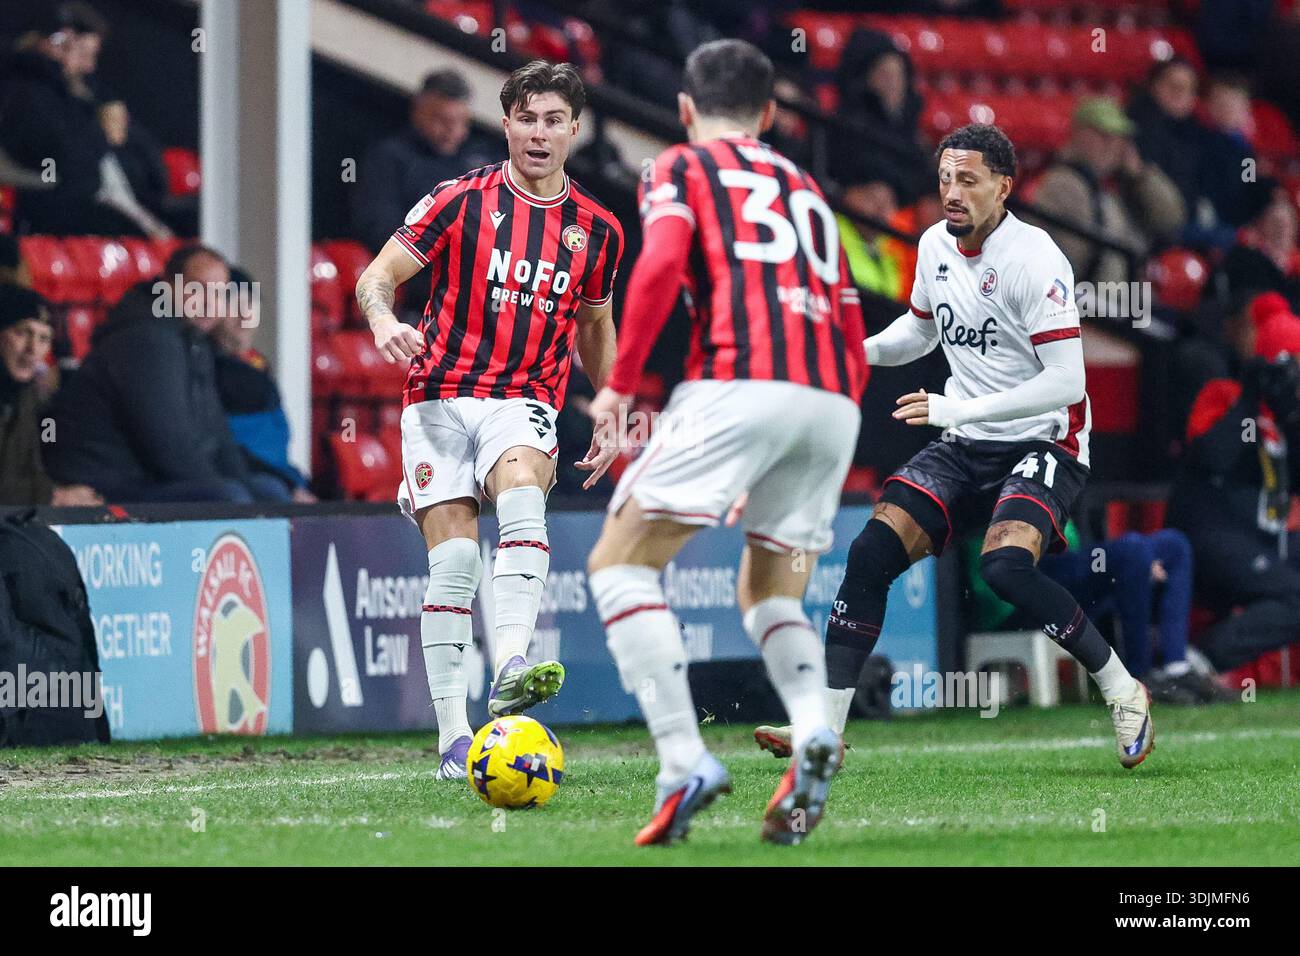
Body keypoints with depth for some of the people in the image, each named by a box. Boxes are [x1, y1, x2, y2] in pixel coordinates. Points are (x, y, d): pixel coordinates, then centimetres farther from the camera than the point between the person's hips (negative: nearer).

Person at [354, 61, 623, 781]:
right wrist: (384, 321, -25)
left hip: (525, 403, 1)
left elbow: (595, 326, 25)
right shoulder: (461, 200, -1)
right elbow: (377, 276, -3)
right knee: (452, 562, -9)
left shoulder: (598, 230, 9)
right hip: (440, 399, -1)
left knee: (523, 501, -32)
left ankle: (511, 669, -46)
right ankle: (453, 737, -4)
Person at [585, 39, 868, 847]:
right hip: (834, 402, 6)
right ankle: (814, 729, -9)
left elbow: (661, 265, -7)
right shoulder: (808, 192, 29)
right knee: (770, 590, 21)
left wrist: (620, 384, 0)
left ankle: (684, 759, -14)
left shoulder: (682, 169, 14)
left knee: (622, 562, 2)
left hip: (741, 382, -6)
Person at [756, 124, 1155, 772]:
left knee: (1005, 566, -30)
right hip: (965, 448, 7)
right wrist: (860, 349, 4)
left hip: (1043, 442, -7)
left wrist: (957, 408, -25)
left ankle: (1122, 690, -9)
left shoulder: (1034, 261, -18)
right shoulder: (936, 245, 5)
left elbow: (1067, 382, -22)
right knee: (871, 553, -9)